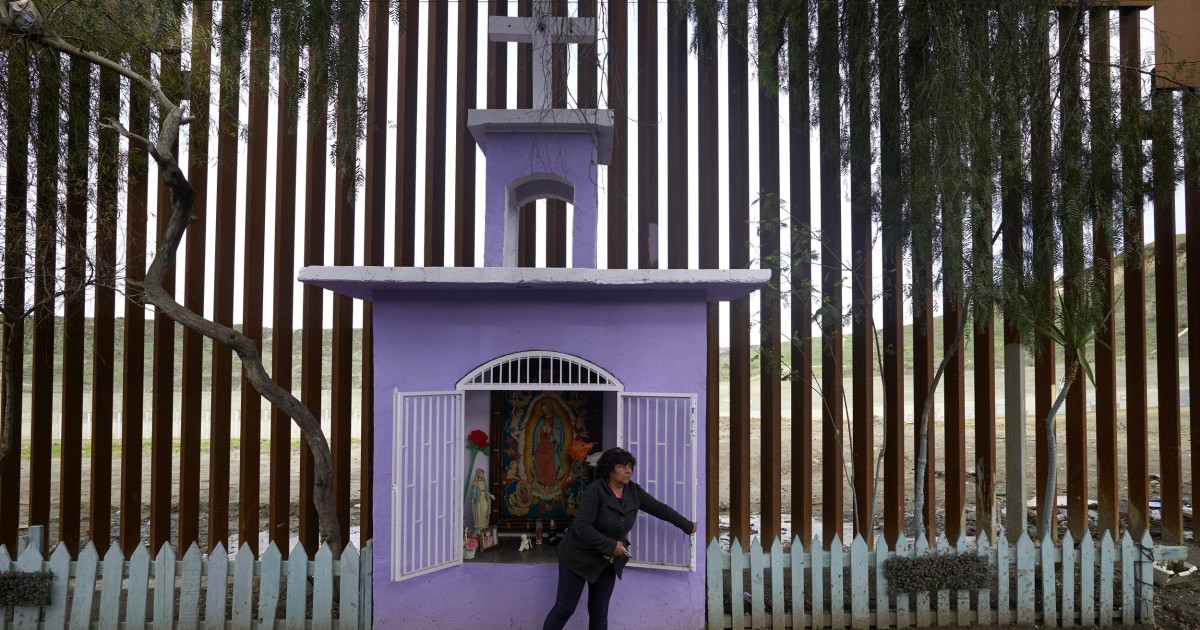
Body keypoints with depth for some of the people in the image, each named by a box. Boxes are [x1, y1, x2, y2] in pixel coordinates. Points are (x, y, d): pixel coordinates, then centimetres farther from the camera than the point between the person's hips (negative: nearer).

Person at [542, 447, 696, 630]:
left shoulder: (634, 492, -3)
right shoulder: (595, 490, -23)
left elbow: (659, 508, 8)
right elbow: (581, 527, -28)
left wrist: (687, 526, 17)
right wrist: (610, 545, -27)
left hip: (608, 561, 6)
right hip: (579, 557, -6)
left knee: (599, 612, 9)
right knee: (565, 608, -1)